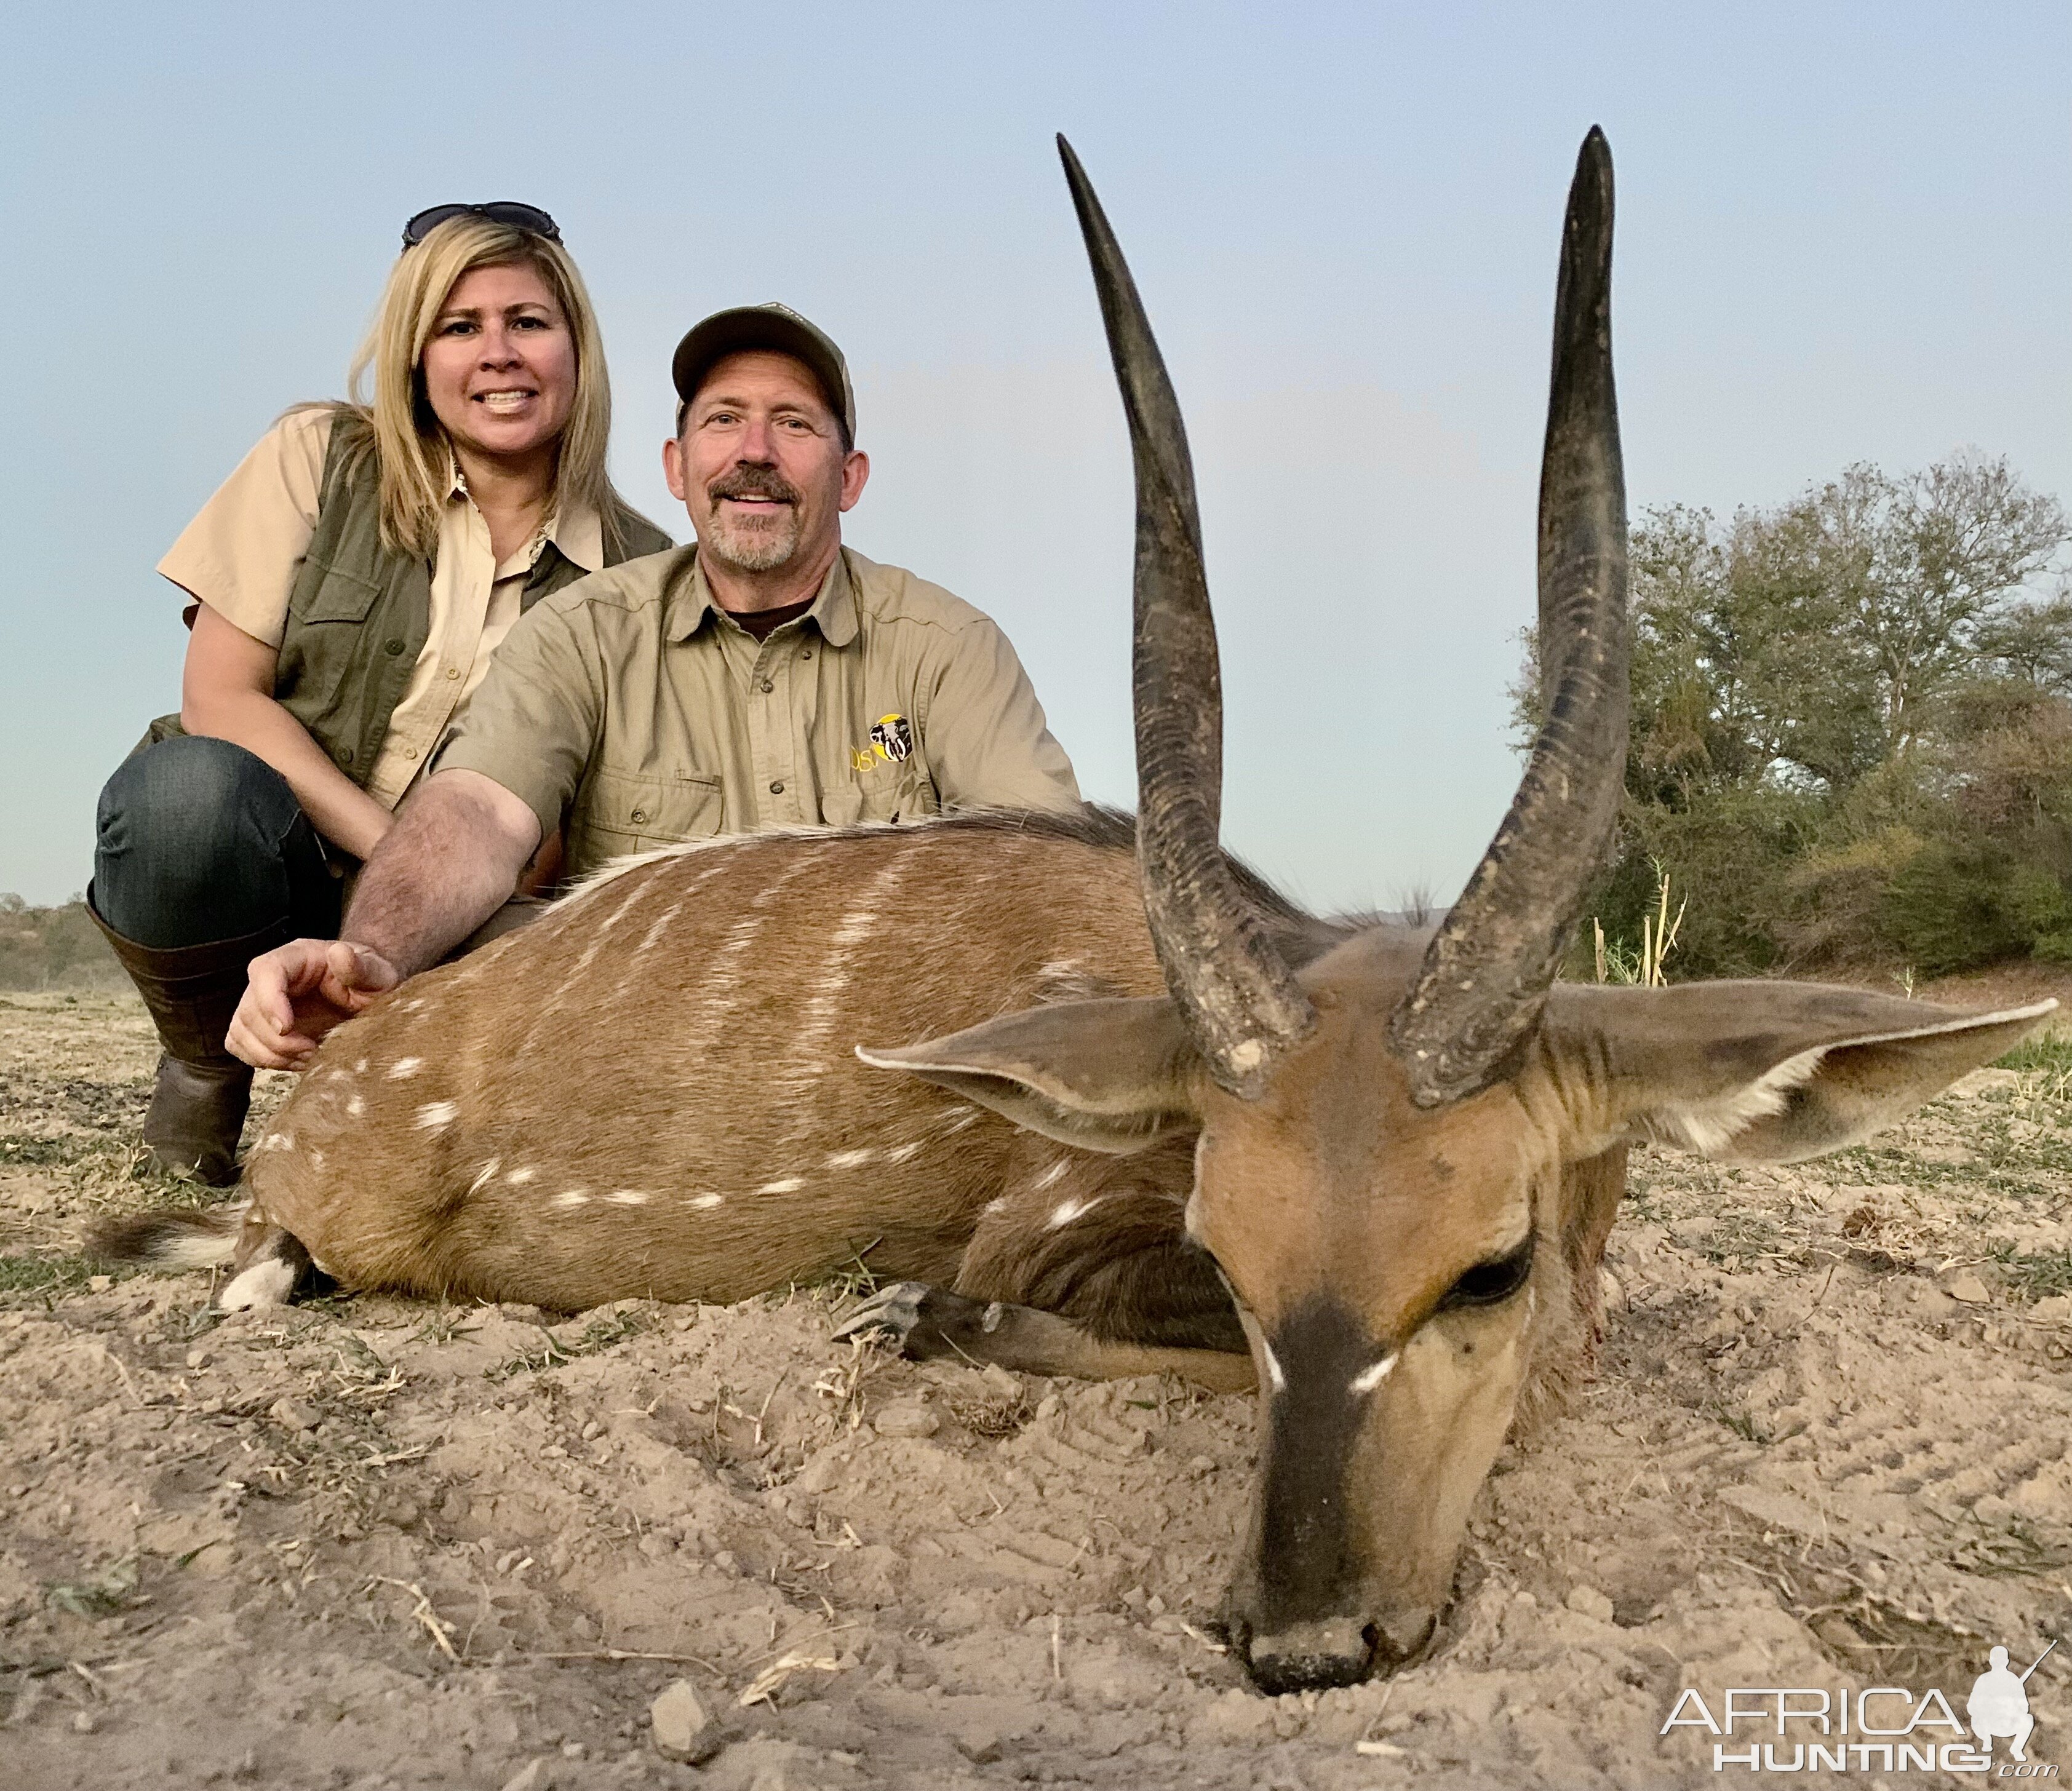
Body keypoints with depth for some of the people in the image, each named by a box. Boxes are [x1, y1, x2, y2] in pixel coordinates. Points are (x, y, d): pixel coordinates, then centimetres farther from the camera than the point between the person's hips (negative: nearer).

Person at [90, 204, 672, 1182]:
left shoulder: (637, 568, -1)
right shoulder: (322, 459, -2)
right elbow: (217, 696, -8)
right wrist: (396, 846, -21)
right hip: (269, 853, -1)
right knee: (188, 790, -36)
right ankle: (203, 1066, -4)